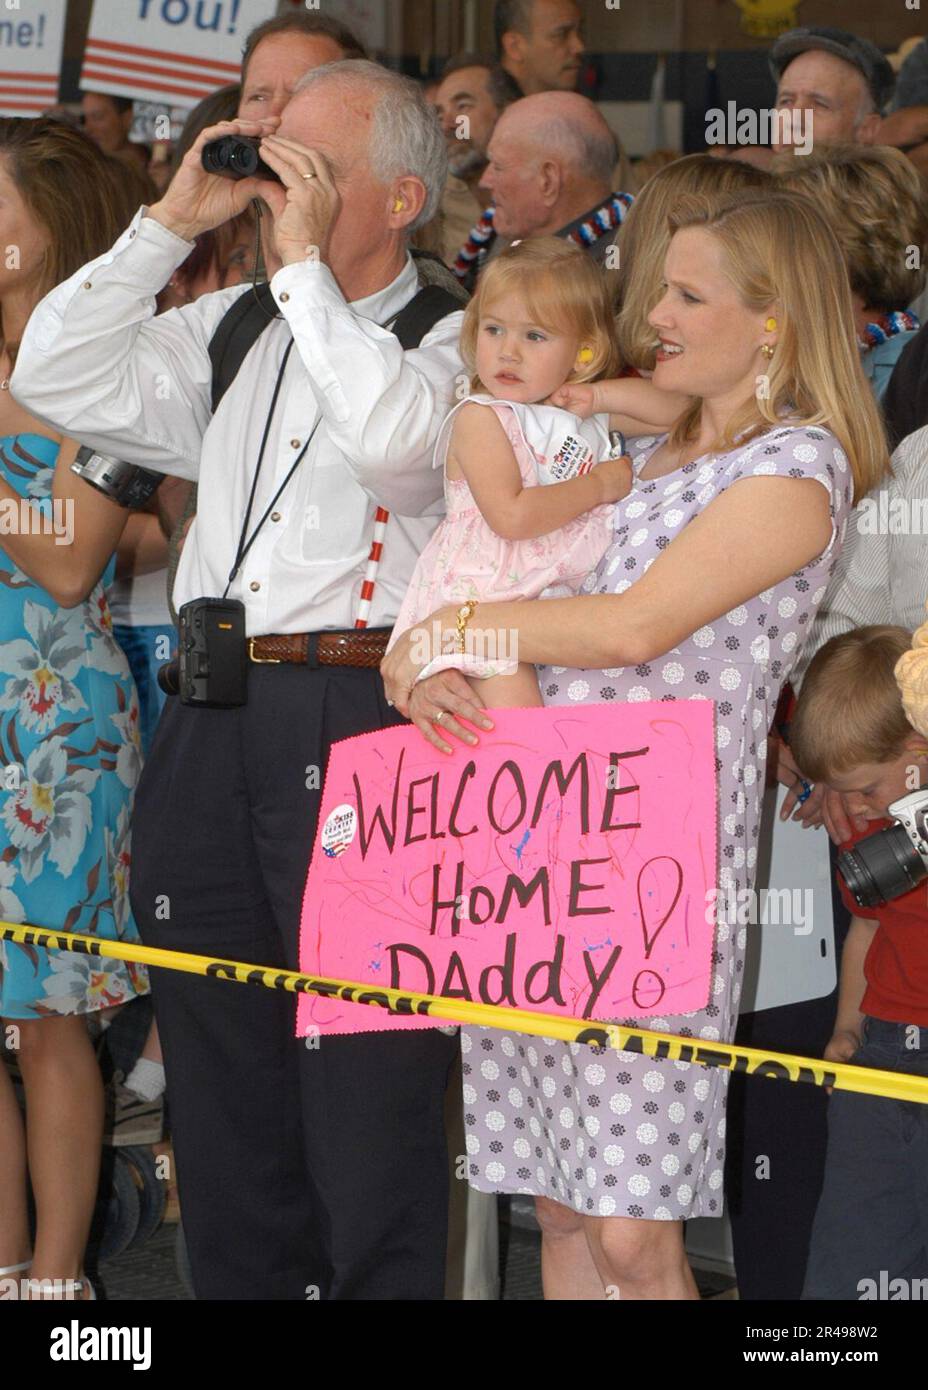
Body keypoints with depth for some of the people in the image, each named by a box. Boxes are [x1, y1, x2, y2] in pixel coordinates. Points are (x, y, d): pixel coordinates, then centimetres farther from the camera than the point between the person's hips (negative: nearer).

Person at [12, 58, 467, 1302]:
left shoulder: (455, 339, 0)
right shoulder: (233, 328, 17)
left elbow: (395, 439, -21)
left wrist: (303, 261, -13)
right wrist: (169, 223, 5)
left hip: (361, 725, -6)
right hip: (211, 722, 6)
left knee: (366, 1095, -5)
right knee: (222, 1089, 14)